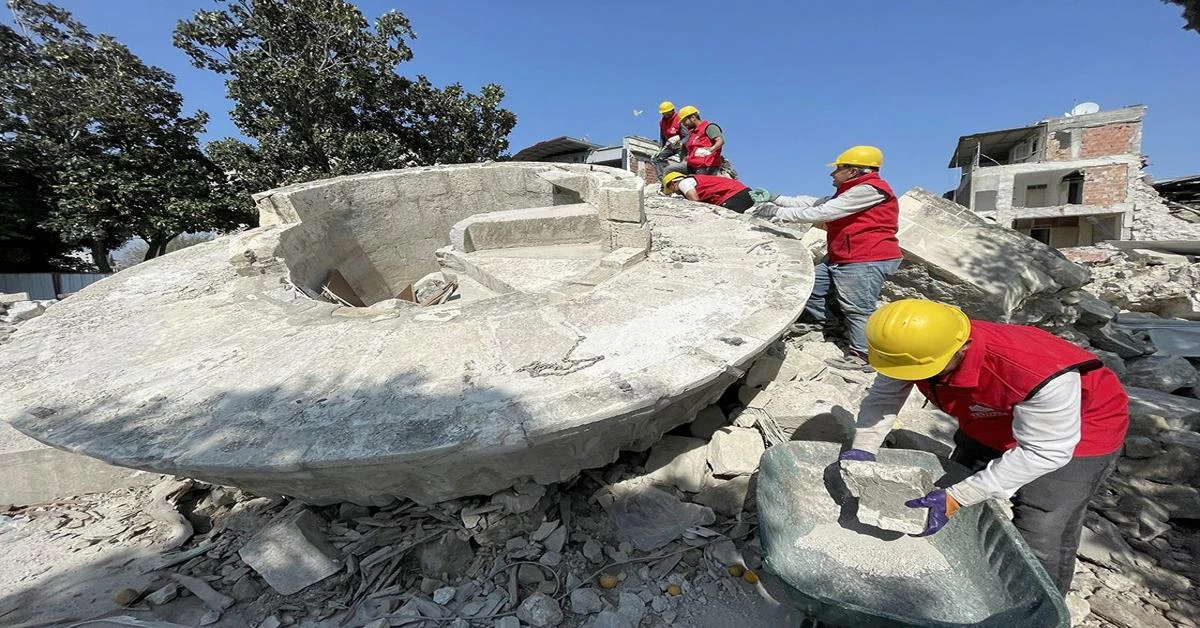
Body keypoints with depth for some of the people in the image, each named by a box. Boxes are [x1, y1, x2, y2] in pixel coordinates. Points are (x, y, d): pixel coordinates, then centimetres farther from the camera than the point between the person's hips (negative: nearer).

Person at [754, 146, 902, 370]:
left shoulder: (869, 190, -14)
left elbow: (823, 212, -20)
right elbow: (815, 202, 15)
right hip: (840, 260, 11)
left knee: (857, 309, -8)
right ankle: (829, 324, 24)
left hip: (866, 262, -11)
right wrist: (777, 200, 6)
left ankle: (862, 356, 2)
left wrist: (779, 212, -17)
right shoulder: (852, 192, 22)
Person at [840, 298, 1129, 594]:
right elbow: (884, 395, -16)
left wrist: (957, 497, -39)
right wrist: (862, 448, -30)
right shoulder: (914, 347, -29)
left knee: (1040, 543, -9)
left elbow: (1044, 452, -34)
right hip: (992, 424, 5)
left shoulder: (1040, 374, -44)